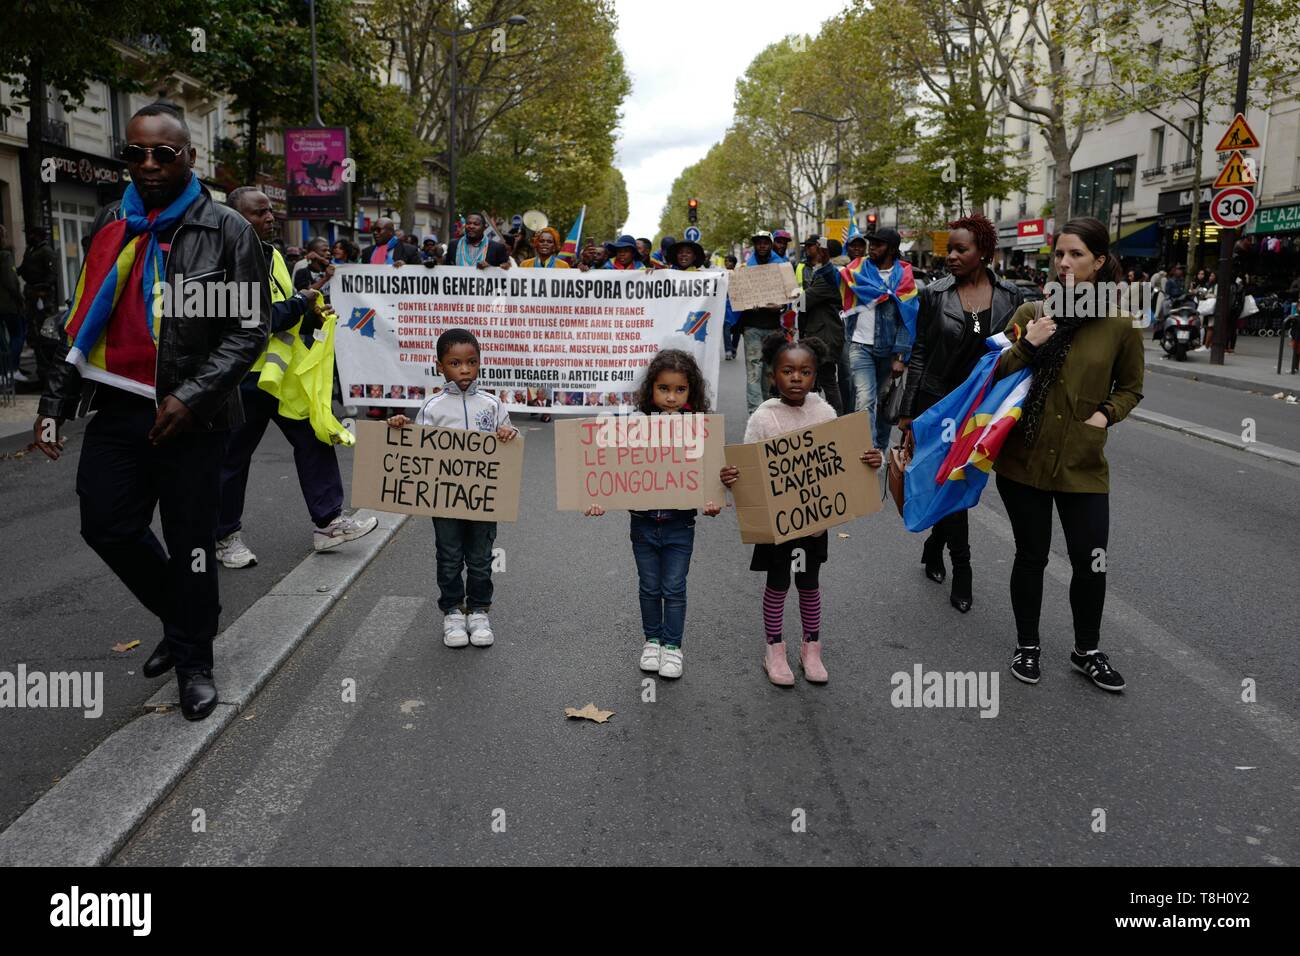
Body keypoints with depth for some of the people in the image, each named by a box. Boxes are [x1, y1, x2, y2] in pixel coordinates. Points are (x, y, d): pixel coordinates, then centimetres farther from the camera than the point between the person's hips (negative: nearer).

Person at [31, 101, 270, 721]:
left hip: (189, 414, -5)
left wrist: (192, 396, -17)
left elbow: (249, 329, -8)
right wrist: (55, 402, 8)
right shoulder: (111, 227, 10)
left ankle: (193, 662, 23)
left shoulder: (227, 230, -4)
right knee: (106, 525, 6)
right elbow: (84, 321, 14)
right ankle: (184, 616, 32)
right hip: (119, 408, 5)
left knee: (190, 542, 4)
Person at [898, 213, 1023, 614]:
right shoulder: (935, 295, -3)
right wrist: (908, 415, -3)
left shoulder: (1011, 296, 0)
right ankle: (962, 570, 12)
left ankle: (933, 548, 35)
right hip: (937, 405, -2)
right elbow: (919, 356, -1)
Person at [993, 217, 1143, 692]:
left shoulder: (1120, 325, -2)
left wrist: (1107, 413, -7)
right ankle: (1027, 645, 30)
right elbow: (997, 377, 1)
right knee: (1031, 556, 11)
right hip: (1023, 459, 0)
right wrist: (1027, 347, -16)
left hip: (1083, 465, 0)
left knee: (1091, 563, 5)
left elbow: (1130, 388, 12)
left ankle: (1086, 651, 28)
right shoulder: (1031, 313, -1)